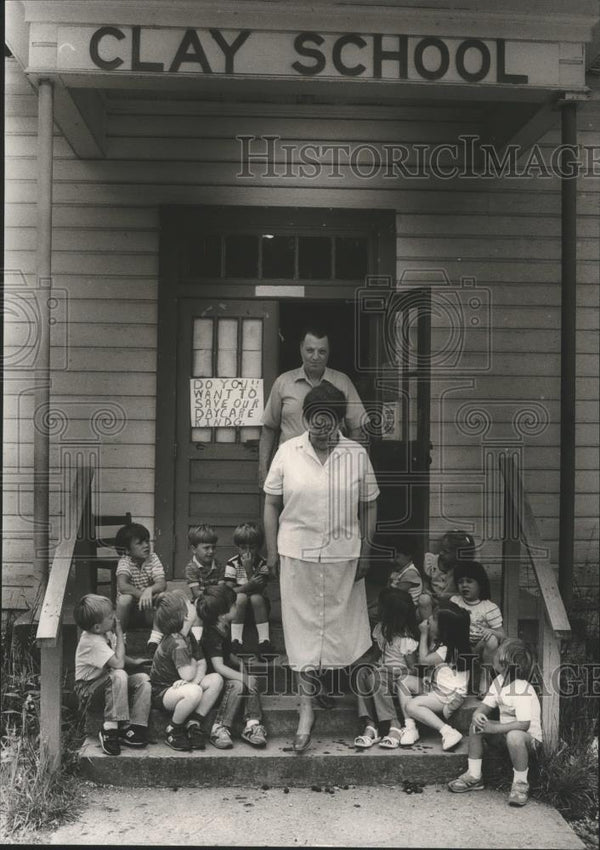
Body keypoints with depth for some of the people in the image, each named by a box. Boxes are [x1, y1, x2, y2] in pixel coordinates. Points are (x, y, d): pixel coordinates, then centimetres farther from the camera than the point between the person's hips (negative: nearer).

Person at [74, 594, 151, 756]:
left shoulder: (105, 632, 0)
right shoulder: (93, 642, -28)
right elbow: (118, 663, -34)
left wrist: (133, 661, 14)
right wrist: (119, 634, -25)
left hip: (108, 684, 9)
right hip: (87, 691, -9)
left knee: (143, 679, -13)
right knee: (119, 675, -37)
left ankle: (135, 728, -17)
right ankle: (110, 729, -32)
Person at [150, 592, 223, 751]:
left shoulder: (188, 636, 5)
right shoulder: (176, 643, -25)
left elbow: (202, 663, 4)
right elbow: (188, 675, -28)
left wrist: (195, 680, -18)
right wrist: (192, 661, -5)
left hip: (178, 686, 9)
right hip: (161, 693, -9)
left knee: (216, 679, -10)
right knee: (193, 692, -38)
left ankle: (194, 724, -4)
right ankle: (174, 731, -12)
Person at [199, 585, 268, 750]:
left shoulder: (224, 627, 5)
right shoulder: (211, 635, -23)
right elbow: (218, 667, -31)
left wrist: (240, 663, 5)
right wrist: (245, 678, -32)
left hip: (223, 674, 8)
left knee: (250, 682, -19)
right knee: (237, 685, -32)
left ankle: (252, 725, -23)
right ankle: (219, 728, -25)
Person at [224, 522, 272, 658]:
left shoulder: (262, 564, -3)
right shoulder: (232, 564, -5)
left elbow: (259, 590, -14)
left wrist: (249, 569, -22)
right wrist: (250, 585, -28)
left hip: (257, 606, 1)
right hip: (236, 605, 0)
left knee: (256, 598, -32)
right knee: (241, 597, -33)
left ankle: (264, 641, -30)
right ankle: (235, 641, -29)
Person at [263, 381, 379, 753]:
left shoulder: (357, 454, -2)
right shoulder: (288, 452, -3)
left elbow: (369, 506, 4)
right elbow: (272, 503, 3)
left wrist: (365, 553, 1)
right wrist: (272, 549, -1)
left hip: (343, 556, 0)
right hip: (298, 554, 0)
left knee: (341, 624, 12)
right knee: (303, 628, 4)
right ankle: (307, 710, 13)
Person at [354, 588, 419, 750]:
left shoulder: (406, 638, -14)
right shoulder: (380, 628, 7)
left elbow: (412, 666, -10)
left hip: (401, 673, -7)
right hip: (384, 669, 7)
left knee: (374, 677, -34)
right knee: (362, 673, -25)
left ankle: (394, 727, -29)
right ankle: (370, 726, -32)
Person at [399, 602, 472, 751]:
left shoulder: (449, 649, -22)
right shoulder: (441, 643, 5)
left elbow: (423, 660, -15)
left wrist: (424, 634, -8)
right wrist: (428, 635, 3)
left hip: (450, 695, -10)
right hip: (437, 687, 10)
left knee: (411, 706, -22)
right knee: (404, 682, -2)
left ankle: (448, 732, -19)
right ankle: (410, 727, -9)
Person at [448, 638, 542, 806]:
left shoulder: (522, 690, -26)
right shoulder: (499, 681, 1)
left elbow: (524, 724, -33)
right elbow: (485, 706, 3)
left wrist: (494, 728, -33)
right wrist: (478, 715, -22)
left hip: (529, 737, -8)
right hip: (506, 730, 8)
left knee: (514, 737, -40)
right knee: (476, 725, -7)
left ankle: (520, 784, -17)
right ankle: (474, 776, 2)